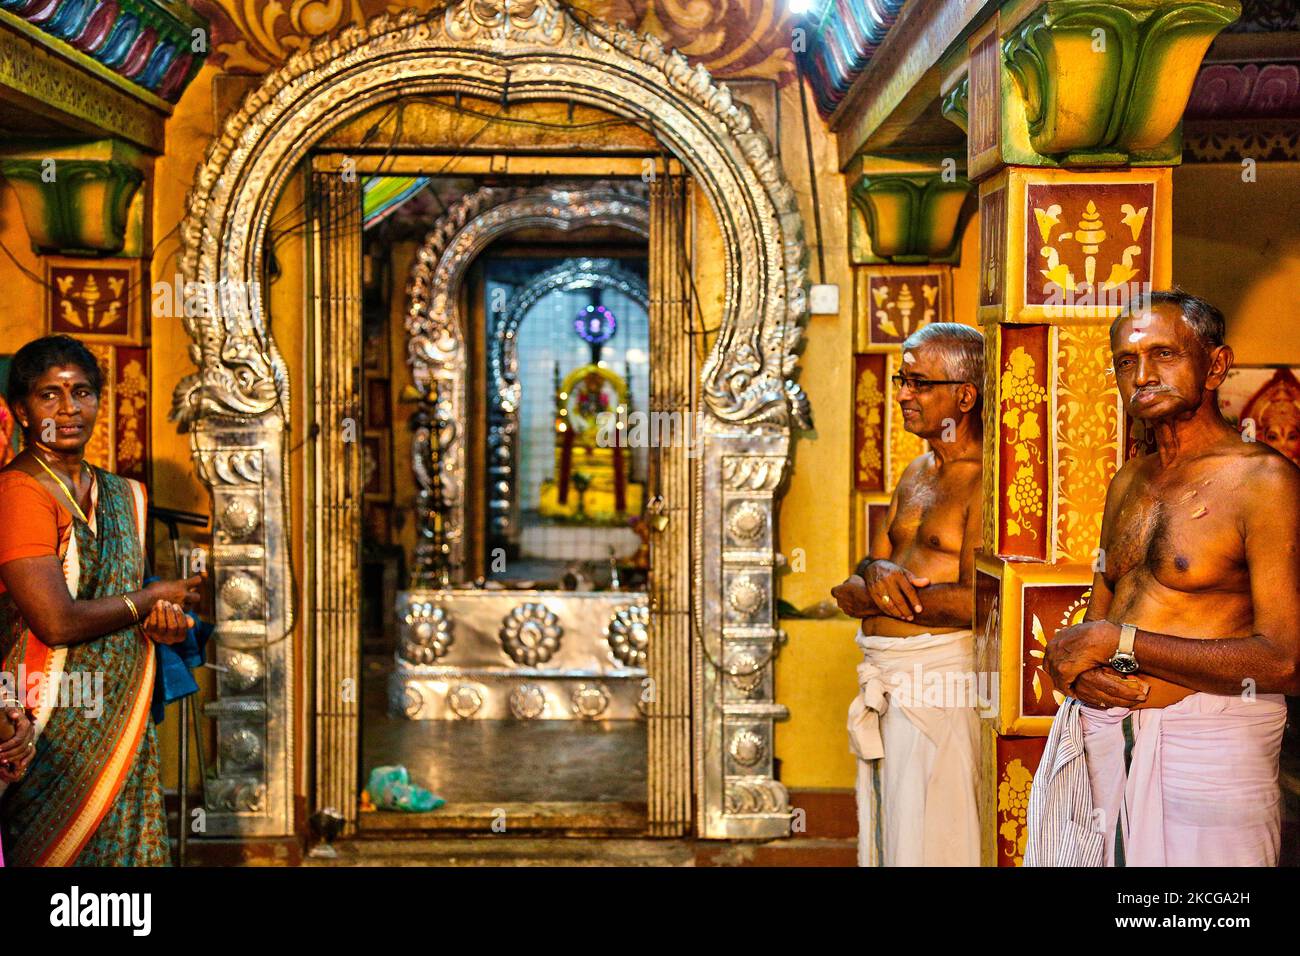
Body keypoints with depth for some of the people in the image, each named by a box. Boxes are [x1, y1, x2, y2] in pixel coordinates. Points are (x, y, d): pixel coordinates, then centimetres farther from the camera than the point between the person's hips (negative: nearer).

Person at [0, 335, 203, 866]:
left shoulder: (123, 496, 11)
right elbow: (57, 622, -21)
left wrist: (164, 622, -4)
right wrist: (155, 598, -7)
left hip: (122, 724, 7)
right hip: (54, 736, -7)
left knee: (124, 851, 9)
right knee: (54, 851, -1)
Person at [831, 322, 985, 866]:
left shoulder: (983, 479, -14)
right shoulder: (916, 474, 15)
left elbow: (977, 601, -23)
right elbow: (872, 563, 16)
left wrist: (869, 597, -12)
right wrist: (877, 572, -10)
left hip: (937, 680, -9)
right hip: (885, 679, 9)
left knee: (929, 845, -1)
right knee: (882, 839, 18)